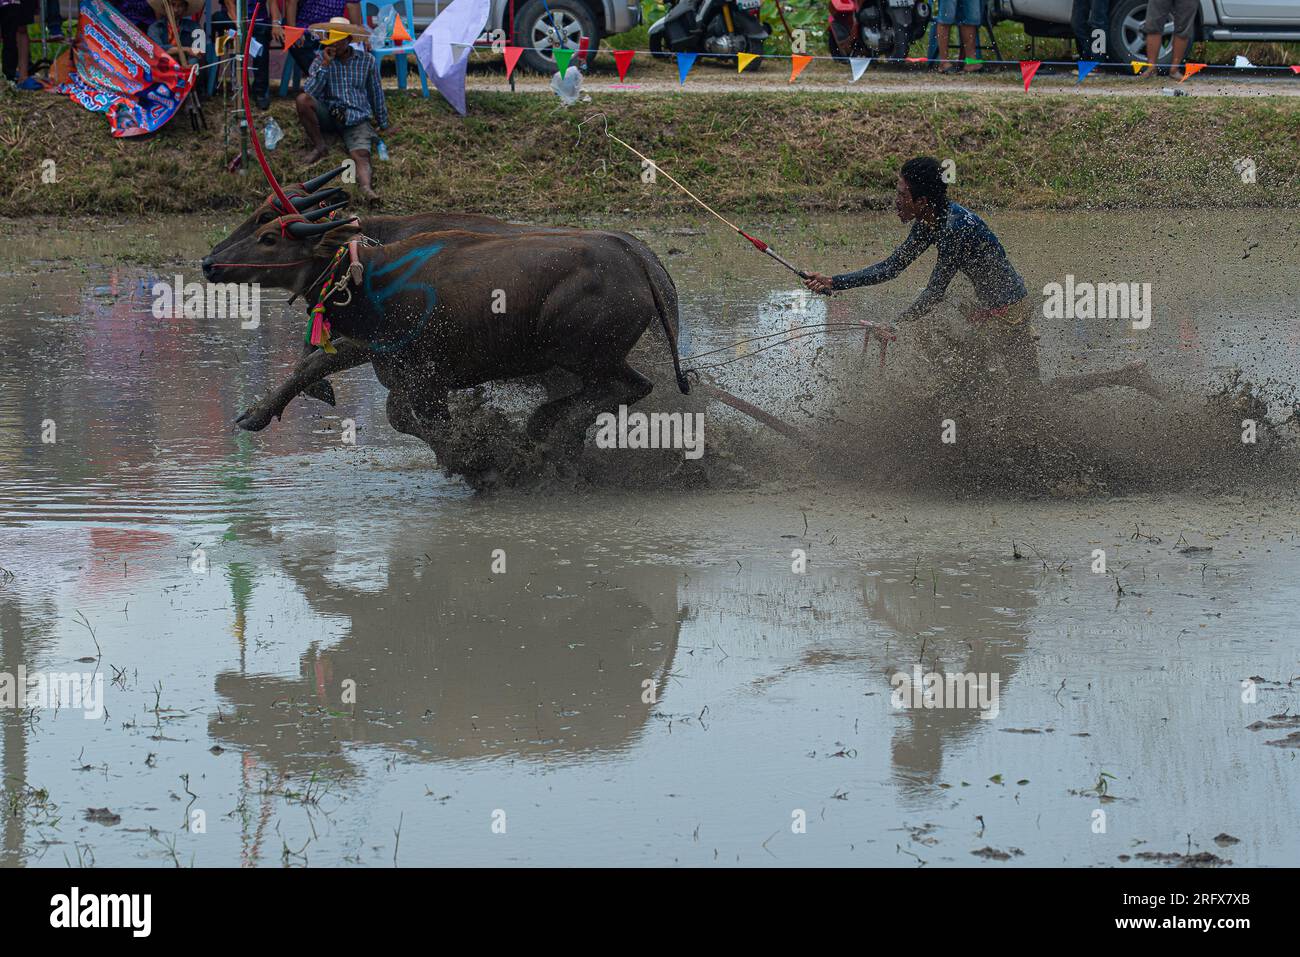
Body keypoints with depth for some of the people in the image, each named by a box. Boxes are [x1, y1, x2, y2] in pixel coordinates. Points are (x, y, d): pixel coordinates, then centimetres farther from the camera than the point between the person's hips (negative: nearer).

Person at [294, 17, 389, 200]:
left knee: (361, 153, -29)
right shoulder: (322, 60, 3)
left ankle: (365, 187, -57)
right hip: (329, 115, 1)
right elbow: (309, 92, -10)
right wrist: (325, 65, -17)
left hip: (357, 119, -1)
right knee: (302, 99, -28)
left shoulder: (367, 61, 7)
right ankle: (319, 147, -13)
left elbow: (376, 94, 17)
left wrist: (383, 125, 22)